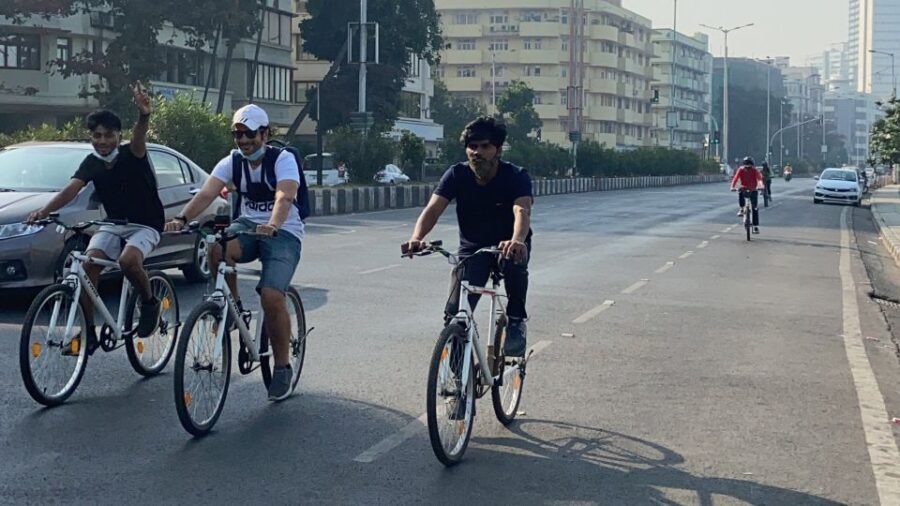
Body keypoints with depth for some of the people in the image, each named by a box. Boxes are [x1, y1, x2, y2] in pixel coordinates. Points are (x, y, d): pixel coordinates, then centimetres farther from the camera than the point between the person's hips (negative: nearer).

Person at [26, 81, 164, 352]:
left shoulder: (131, 155, -15)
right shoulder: (92, 163, -2)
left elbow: (139, 140, -39)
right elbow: (72, 188, -18)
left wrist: (144, 116, -64)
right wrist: (44, 211, -37)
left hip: (145, 226, -5)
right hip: (113, 225, 5)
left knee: (128, 261, -33)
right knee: (88, 264, -19)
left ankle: (150, 302, -4)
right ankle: (89, 331, -9)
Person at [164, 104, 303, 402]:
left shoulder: (283, 159, -13)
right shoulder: (232, 162, 0)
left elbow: (284, 197, -31)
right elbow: (207, 193, -15)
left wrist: (271, 226, -52)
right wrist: (182, 218, -34)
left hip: (283, 232, -4)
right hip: (247, 225, 4)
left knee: (271, 296, -23)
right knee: (217, 249, -31)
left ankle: (283, 368, -4)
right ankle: (232, 307, -5)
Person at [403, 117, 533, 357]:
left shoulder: (516, 176, -22)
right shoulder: (457, 175, -15)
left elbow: (522, 211, -40)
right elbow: (433, 209, -27)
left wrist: (517, 241, -63)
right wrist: (417, 238, -49)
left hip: (507, 243, -2)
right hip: (472, 248, 2)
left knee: (515, 257, -37)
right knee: (455, 314, -14)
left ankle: (516, 321, -13)